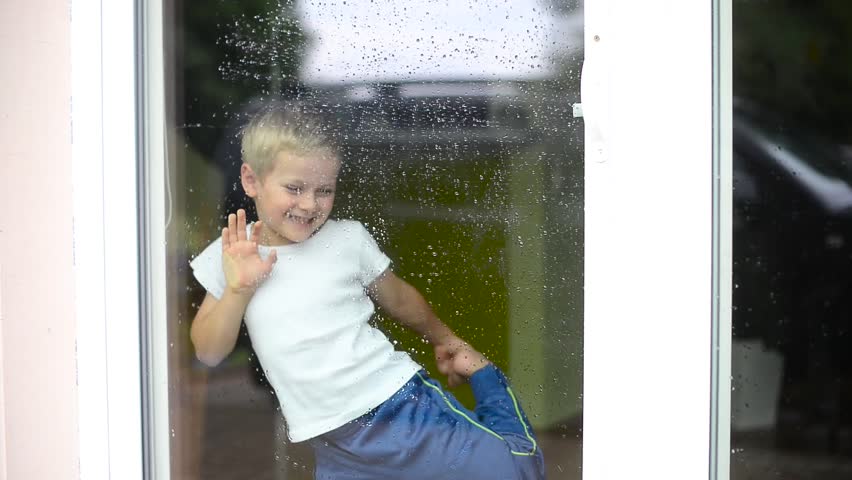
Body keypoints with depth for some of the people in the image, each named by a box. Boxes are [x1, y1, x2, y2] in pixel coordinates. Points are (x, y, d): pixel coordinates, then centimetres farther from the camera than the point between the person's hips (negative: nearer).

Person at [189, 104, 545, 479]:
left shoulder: (348, 238, -2)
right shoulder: (228, 256, 3)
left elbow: (397, 298, 16)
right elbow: (208, 353, 3)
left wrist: (446, 341, 29)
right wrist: (238, 289, -12)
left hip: (404, 402, -2)